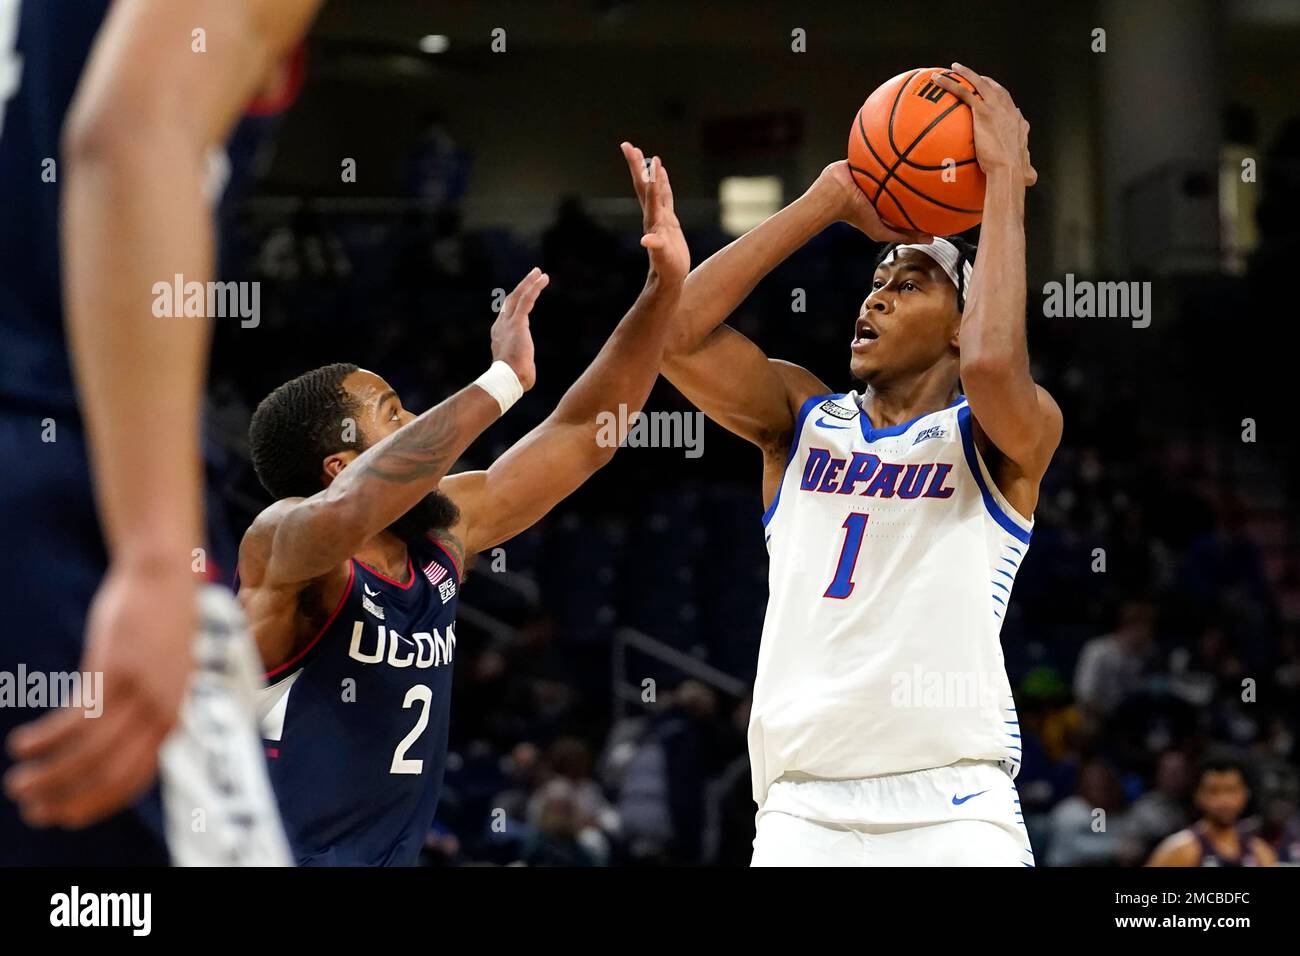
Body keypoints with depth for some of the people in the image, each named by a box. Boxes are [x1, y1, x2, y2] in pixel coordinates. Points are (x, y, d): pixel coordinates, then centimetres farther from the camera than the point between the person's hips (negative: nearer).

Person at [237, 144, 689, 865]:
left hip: (394, 855, 8)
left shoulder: (441, 534, 6)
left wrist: (665, 288, 4)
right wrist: (502, 380, -32)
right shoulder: (282, 544, -14)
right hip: (286, 853, -8)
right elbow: (350, 510, -37)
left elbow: (584, 433, 12)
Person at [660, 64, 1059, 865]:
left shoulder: (1000, 438, 4)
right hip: (804, 808, 3)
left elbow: (993, 366, -20)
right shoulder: (801, 417, 15)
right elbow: (674, 332, 0)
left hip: (951, 809, -3)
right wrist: (830, 200, 3)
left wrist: (1007, 178, -10)